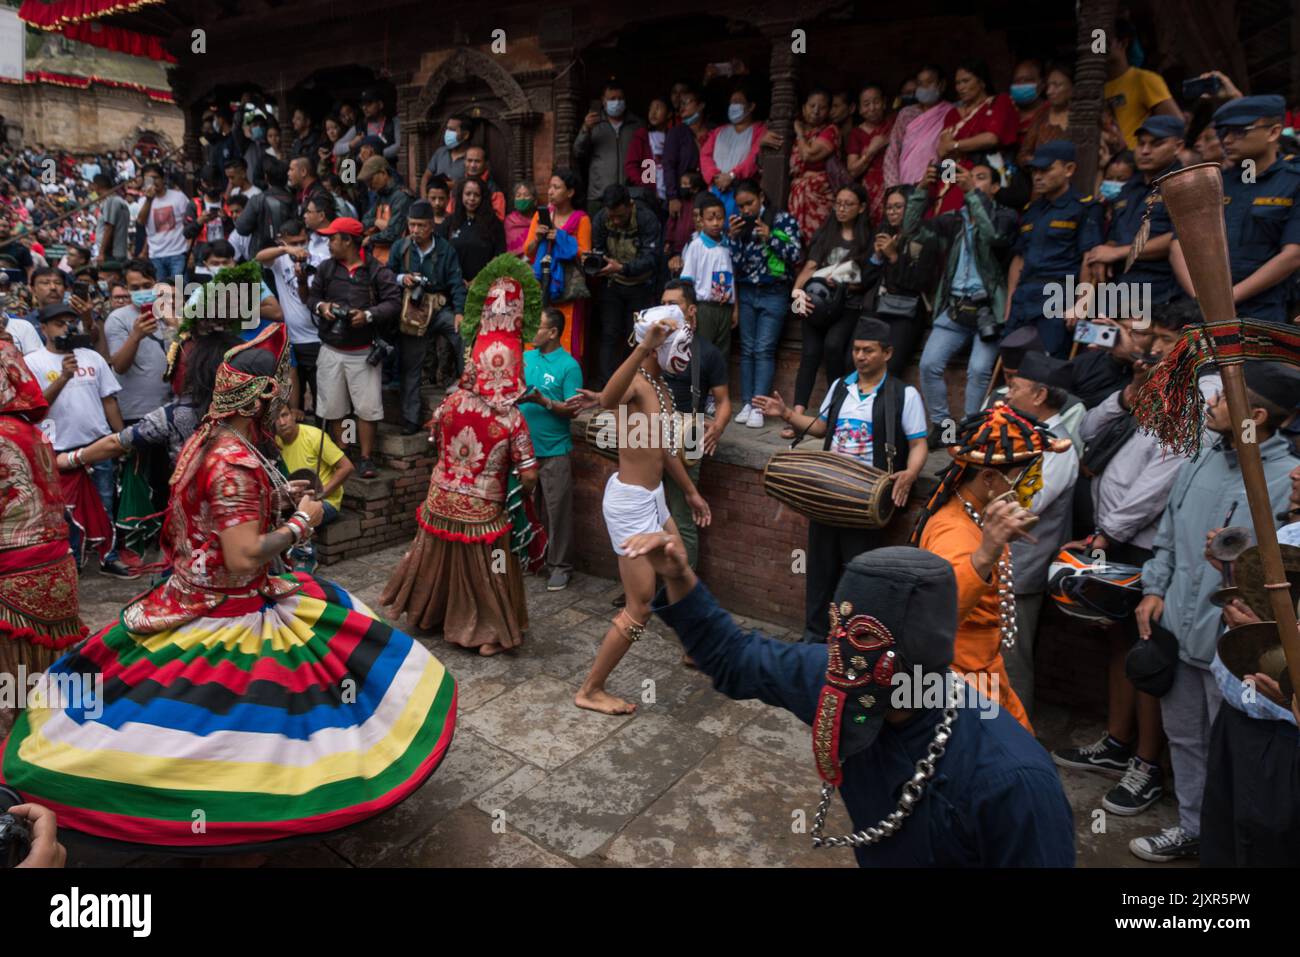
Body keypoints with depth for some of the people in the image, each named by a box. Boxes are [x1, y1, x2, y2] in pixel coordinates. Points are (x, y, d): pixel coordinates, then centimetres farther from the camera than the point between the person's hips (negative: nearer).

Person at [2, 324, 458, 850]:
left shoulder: (208, 439, 2)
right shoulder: (237, 463, -28)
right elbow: (244, 557, -32)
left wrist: (277, 494, 9)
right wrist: (301, 521, -20)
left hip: (197, 597, 10)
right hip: (230, 612, -10)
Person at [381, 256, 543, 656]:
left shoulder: (452, 403, -10)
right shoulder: (513, 419, -20)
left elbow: (434, 437, 9)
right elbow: (528, 476, -19)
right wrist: (523, 494, 2)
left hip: (443, 499, 4)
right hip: (483, 508, -4)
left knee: (437, 556, 23)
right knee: (483, 569, 11)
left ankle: (423, 612, 43)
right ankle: (487, 633, 20)